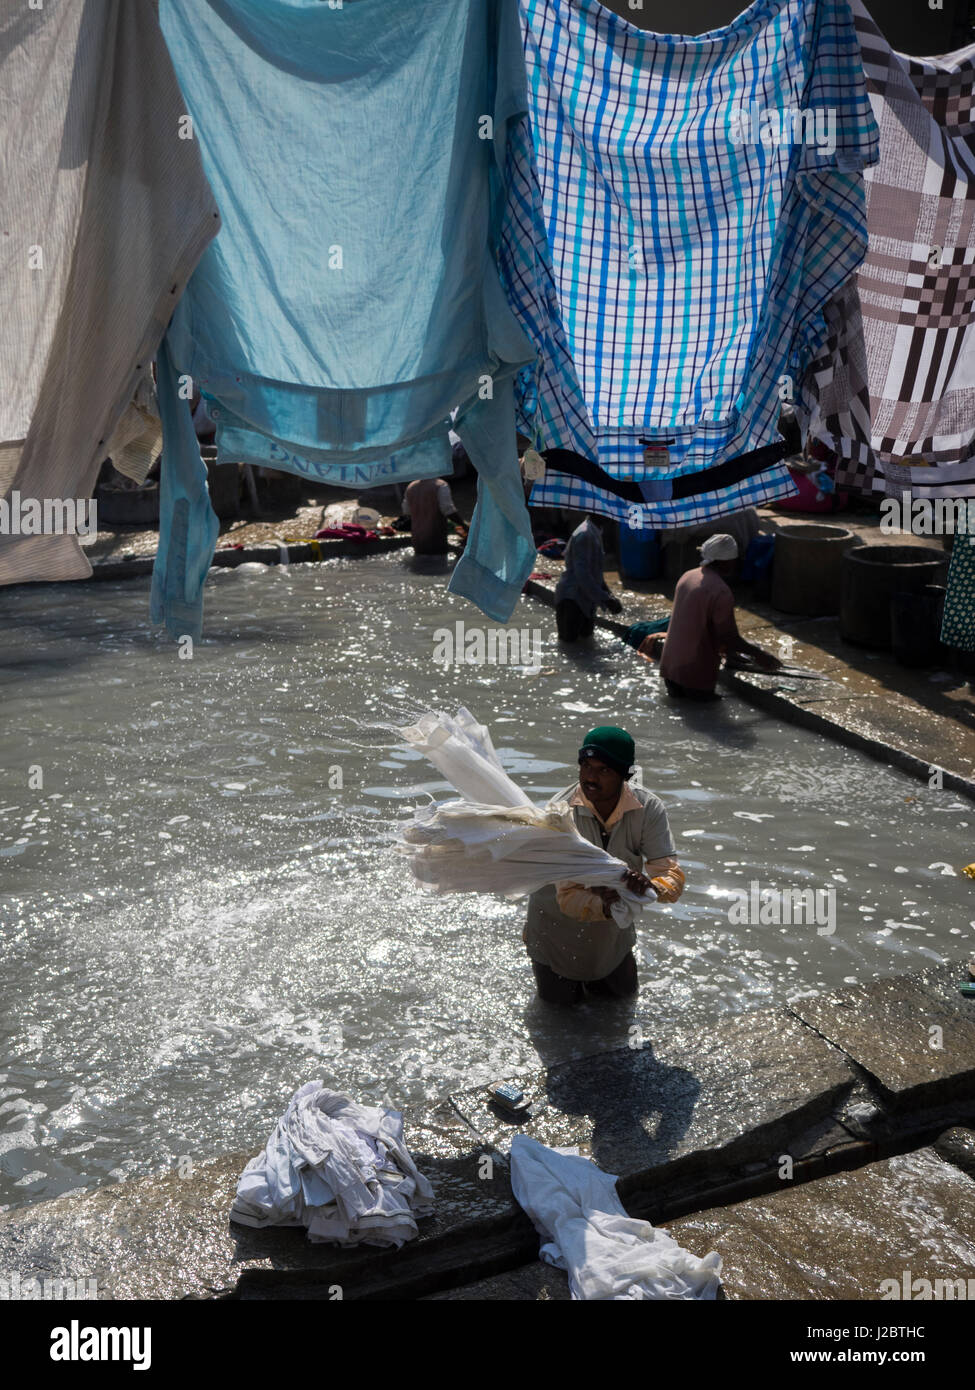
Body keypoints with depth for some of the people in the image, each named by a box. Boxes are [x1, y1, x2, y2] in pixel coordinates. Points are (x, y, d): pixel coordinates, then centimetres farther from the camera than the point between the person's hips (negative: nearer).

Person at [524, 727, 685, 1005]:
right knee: (560, 1000, 13)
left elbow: (673, 876, -29)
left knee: (624, 993, 22)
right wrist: (603, 906, -56)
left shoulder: (648, 809, -24)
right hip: (559, 922, -3)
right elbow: (568, 897, -35)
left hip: (612, 930, 3)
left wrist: (650, 885, -52)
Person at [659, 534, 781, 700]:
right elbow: (729, 639, -17)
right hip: (697, 673, -7)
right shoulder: (722, 593, -19)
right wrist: (759, 654, -2)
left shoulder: (687, 576, 6)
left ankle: (675, 684, 6)